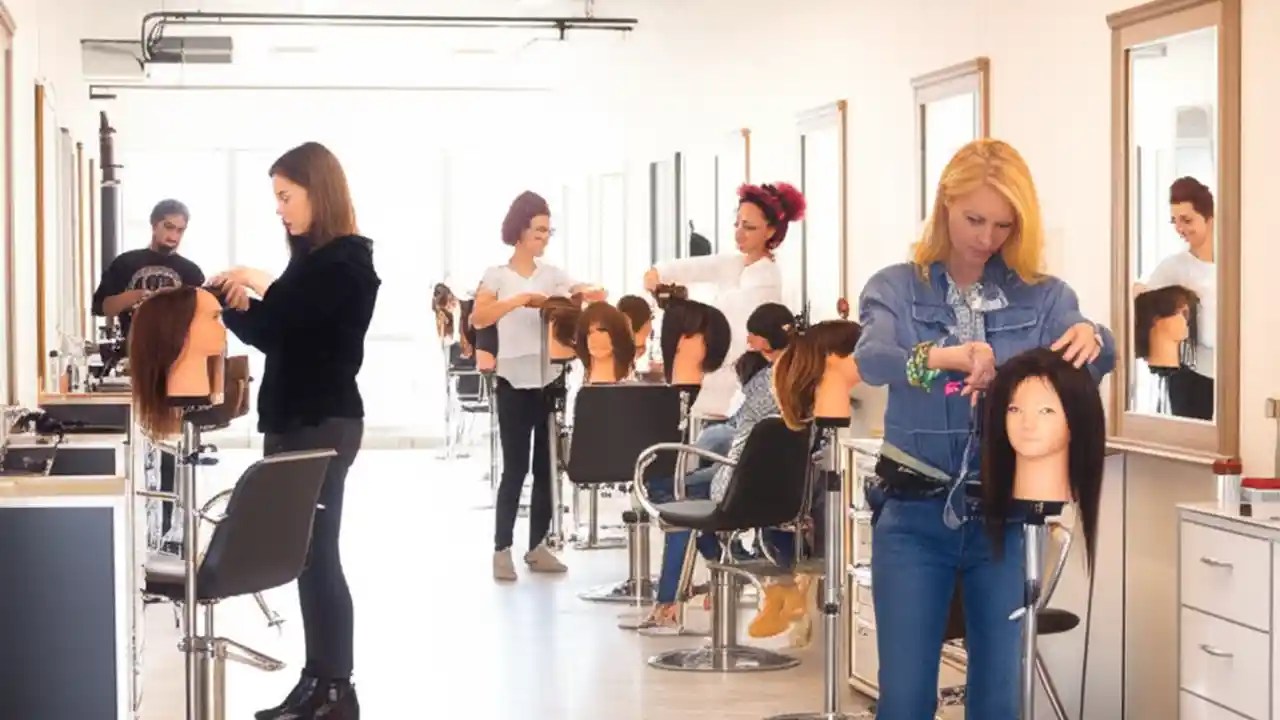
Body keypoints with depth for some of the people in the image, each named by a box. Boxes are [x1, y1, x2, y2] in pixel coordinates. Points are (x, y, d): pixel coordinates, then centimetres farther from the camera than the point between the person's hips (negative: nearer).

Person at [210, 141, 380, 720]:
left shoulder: (347, 261, -11)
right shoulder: (311, 259, 15)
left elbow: (293, 316, -21)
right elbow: (277, 338, 17)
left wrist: (261, 286, -5)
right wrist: (236, 304, 4)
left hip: (324, 424, -9)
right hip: (294, 421, 9)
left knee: (317, 552, -7)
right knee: (305, 554, 9)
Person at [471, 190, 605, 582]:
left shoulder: (552, 273, 10)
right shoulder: (497, 274, -1)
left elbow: (593, 296, 3)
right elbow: (478, 318, -16)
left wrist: (587, 294, -20)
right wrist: (519, 300, -26)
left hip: (550, 379, 4)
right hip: (514, 381, -4)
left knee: (546, 466, 7)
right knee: (515, 468, -5)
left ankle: (538, 546, 15)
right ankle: (502, 550, 1)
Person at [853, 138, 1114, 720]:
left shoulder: (1043, 296, 3)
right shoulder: (895, 289, -1)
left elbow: (1092, 360, -12)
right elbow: (870, 359, -20)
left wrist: (1093, 339, -37)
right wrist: (941, 357, -41)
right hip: (914, 516, -1)